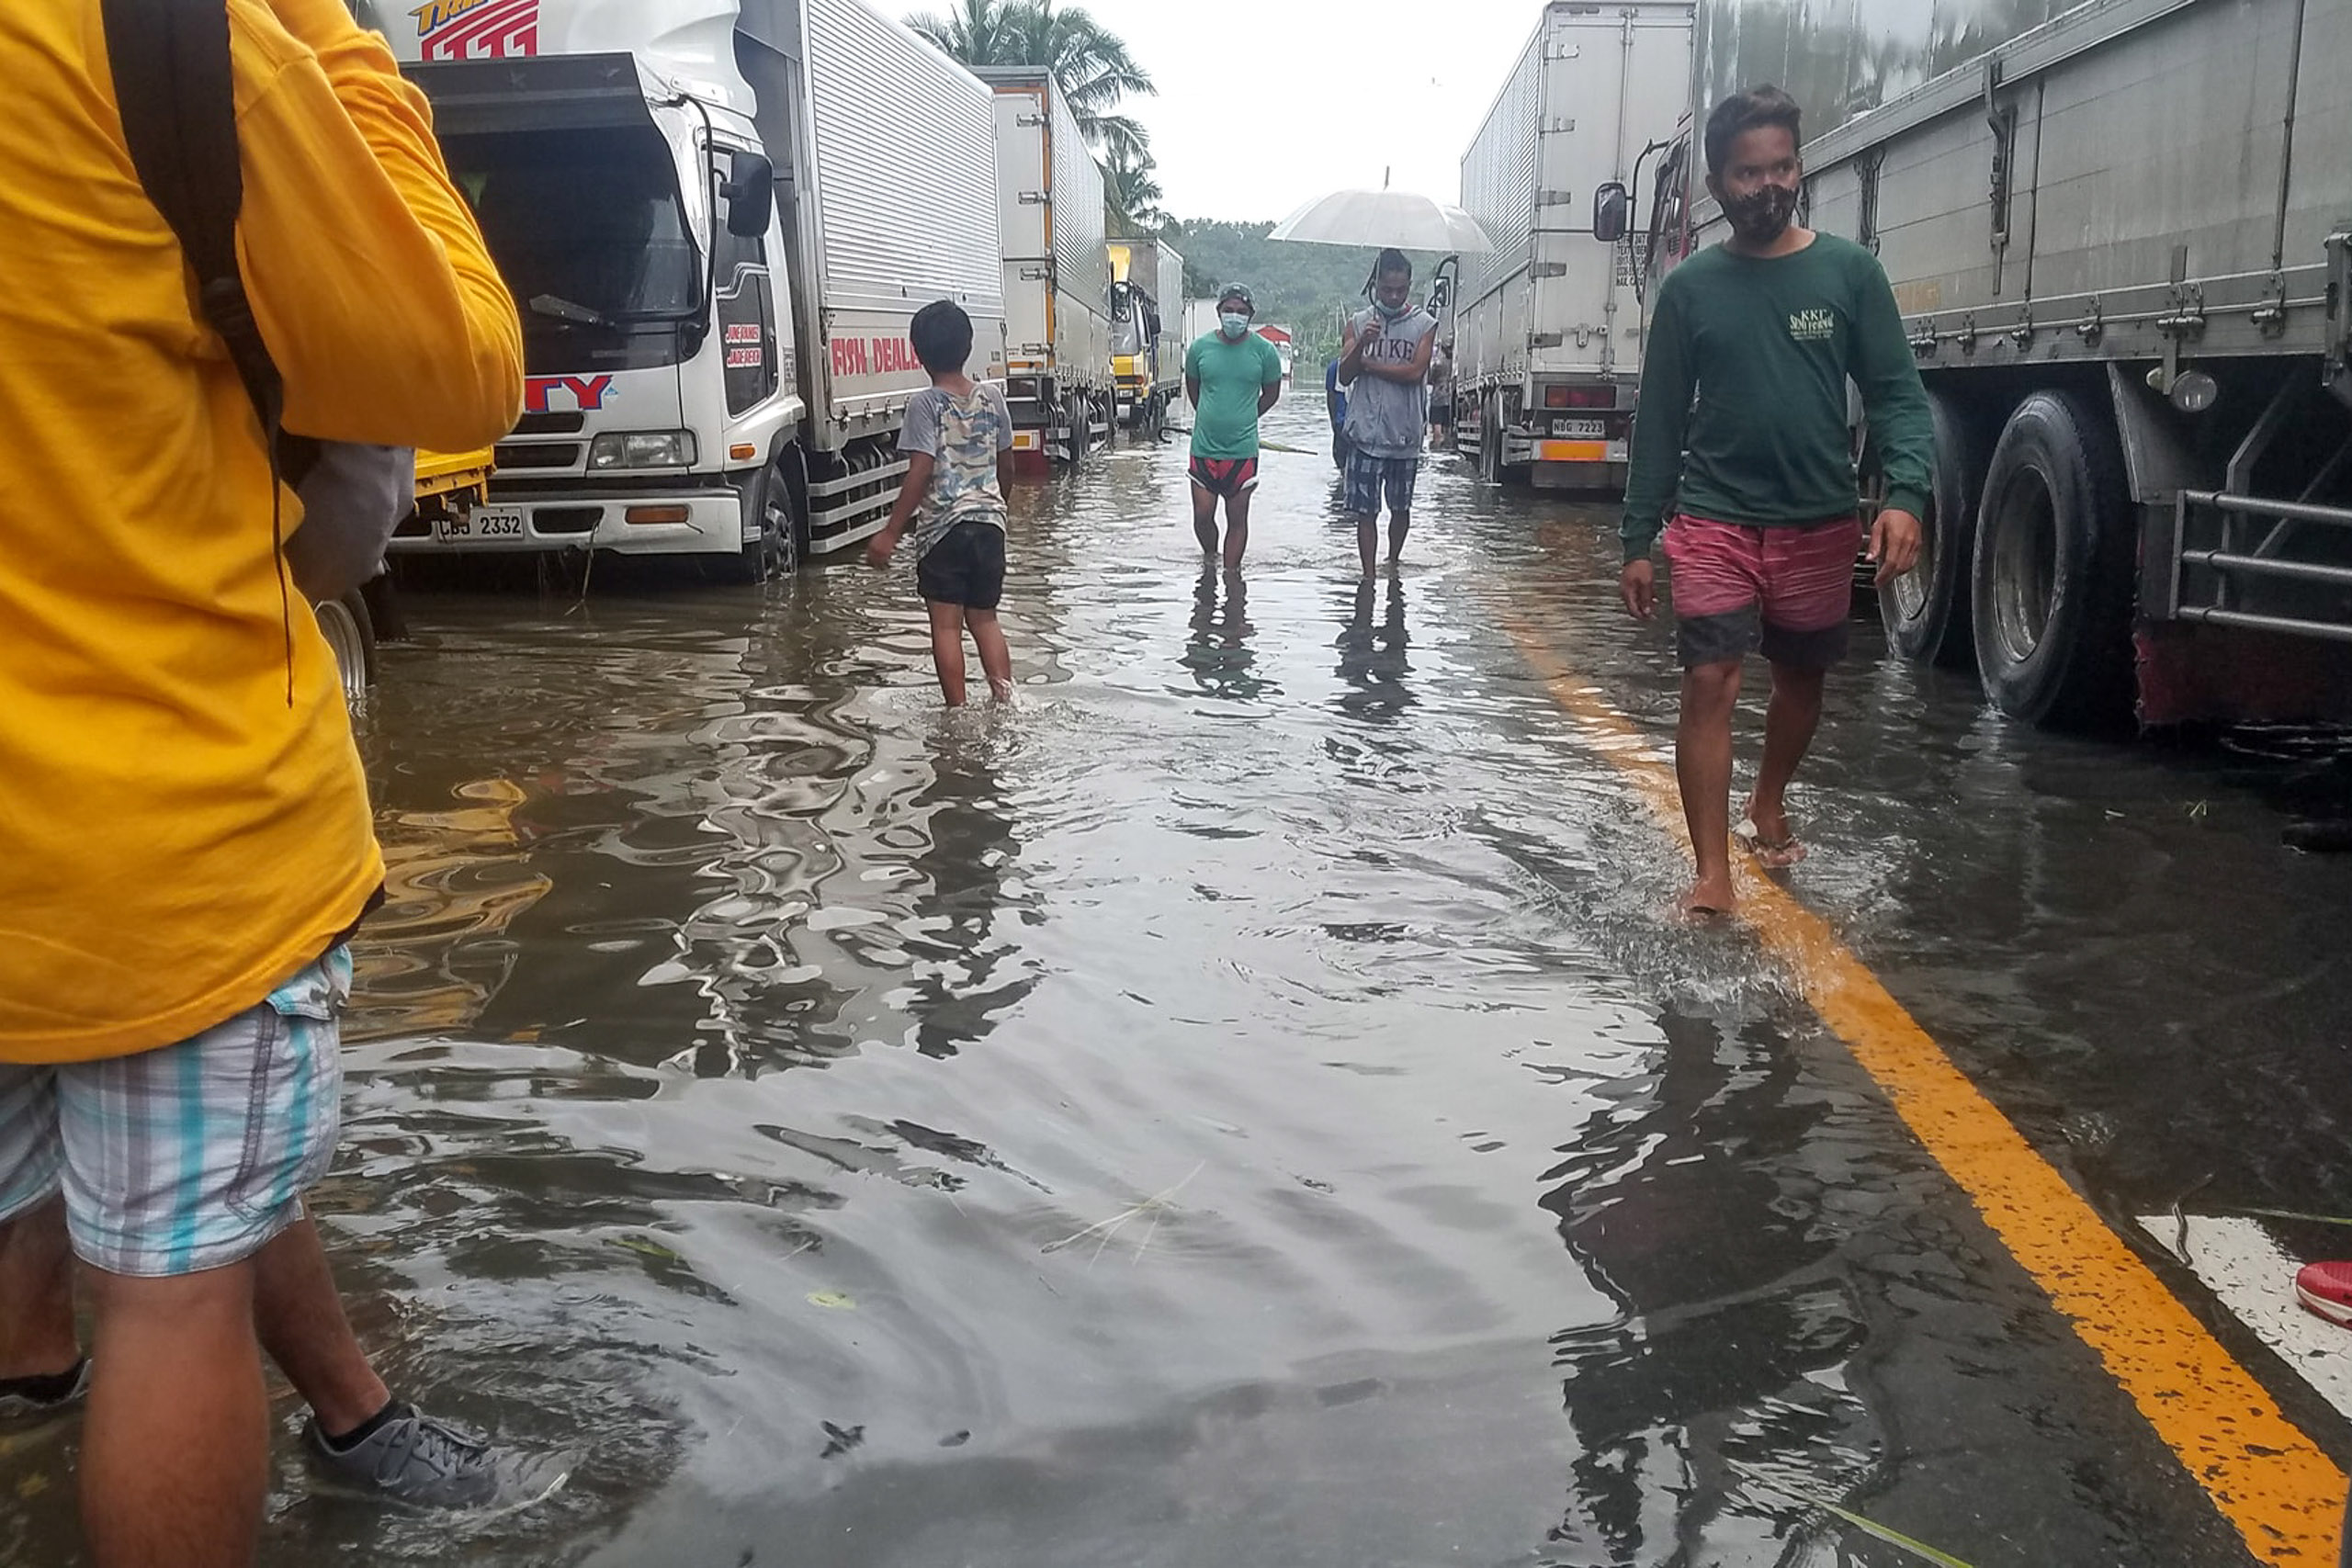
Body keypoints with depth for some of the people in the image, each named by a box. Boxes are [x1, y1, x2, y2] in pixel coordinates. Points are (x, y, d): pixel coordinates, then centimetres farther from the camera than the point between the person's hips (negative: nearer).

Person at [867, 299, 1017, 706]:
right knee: (984, 619, 16)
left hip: (943, 526, -5)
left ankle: (958, 712, 4)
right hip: (988, 523, 5)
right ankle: (1005, 700, 5)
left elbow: (920, 474, -17)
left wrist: (890, 533, -14)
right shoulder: (992, 397, 4)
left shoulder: (925, 404, -10)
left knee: (946, 625, 3)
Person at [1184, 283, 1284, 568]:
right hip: (1204, 446, 1)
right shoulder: (1200, 347, 0)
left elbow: (1271, 394, 11)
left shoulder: (1264, 350, -4)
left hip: (1243, 450, -1)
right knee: (1202, 516, 3)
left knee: (1237, 519, 3)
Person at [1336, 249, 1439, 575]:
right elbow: (1344, 376, -2)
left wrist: (1368, 363, -7)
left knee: (1401, 507, 13)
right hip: (1366, 433, 0)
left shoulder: (1424, 324, 2)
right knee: (1365, 511, -3)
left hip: (1406, 434, 0)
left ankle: (1393, 564, 33)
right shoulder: (1358, 324, 5)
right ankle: (1369, 575, 2)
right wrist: (1362, 345, -20)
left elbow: (1415, 372, -12)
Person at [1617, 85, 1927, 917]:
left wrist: (1904, 493, -20)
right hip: (1715, 522, -1)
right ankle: (1712, 874, -7)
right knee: (1708, 684, -11)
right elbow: (1660, 420, 4)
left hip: (1819, 524, 1)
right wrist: (1638, 541, 2)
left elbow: (1896, 394, -3)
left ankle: (1769, 803, 43)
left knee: (1800, 678, 17)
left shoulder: (1848, 271, -1)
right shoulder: (1690, 286, 1)